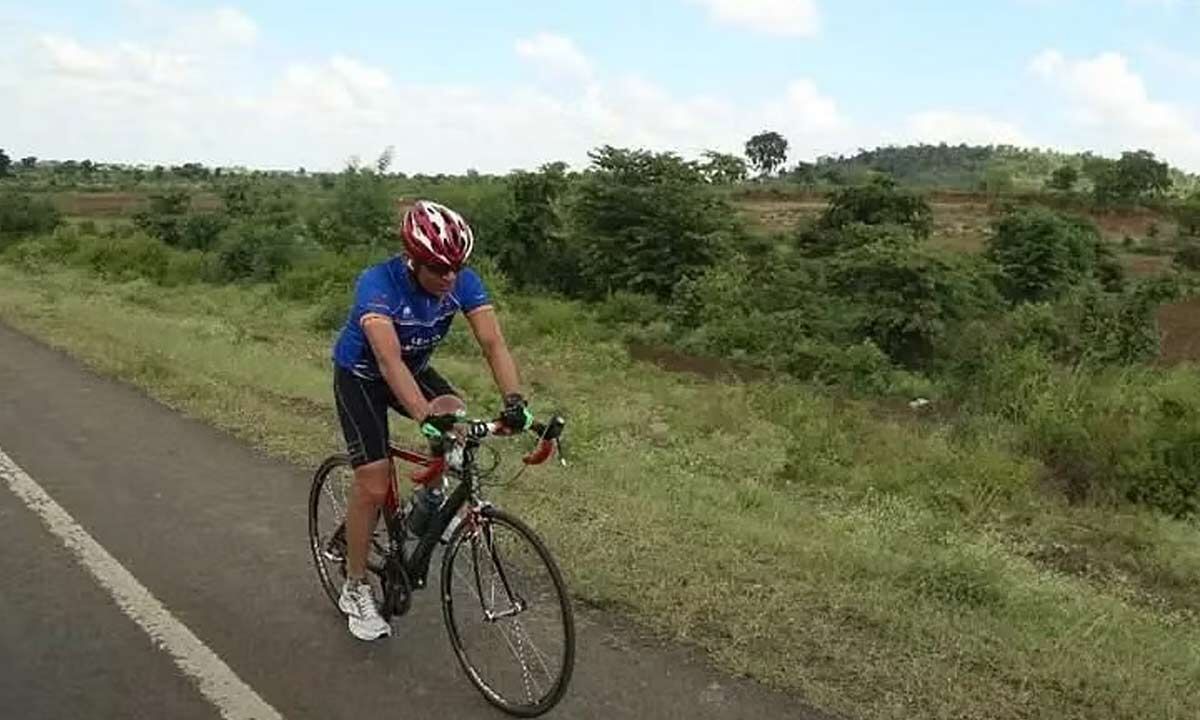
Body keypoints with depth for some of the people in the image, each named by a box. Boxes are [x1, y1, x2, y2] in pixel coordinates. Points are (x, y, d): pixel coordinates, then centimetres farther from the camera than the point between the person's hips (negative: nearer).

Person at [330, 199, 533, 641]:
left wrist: (513, 400, -47)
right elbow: (389, 359, -48)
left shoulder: (464, 282, -22)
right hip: (360, 377, -4)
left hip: (415, 368, 4)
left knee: (454, 412, -27)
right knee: (374, 486, -10)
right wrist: (426, 417, -61)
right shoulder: (378, 284, -35)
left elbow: (493, 342, -30)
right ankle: (355, 590, 10)